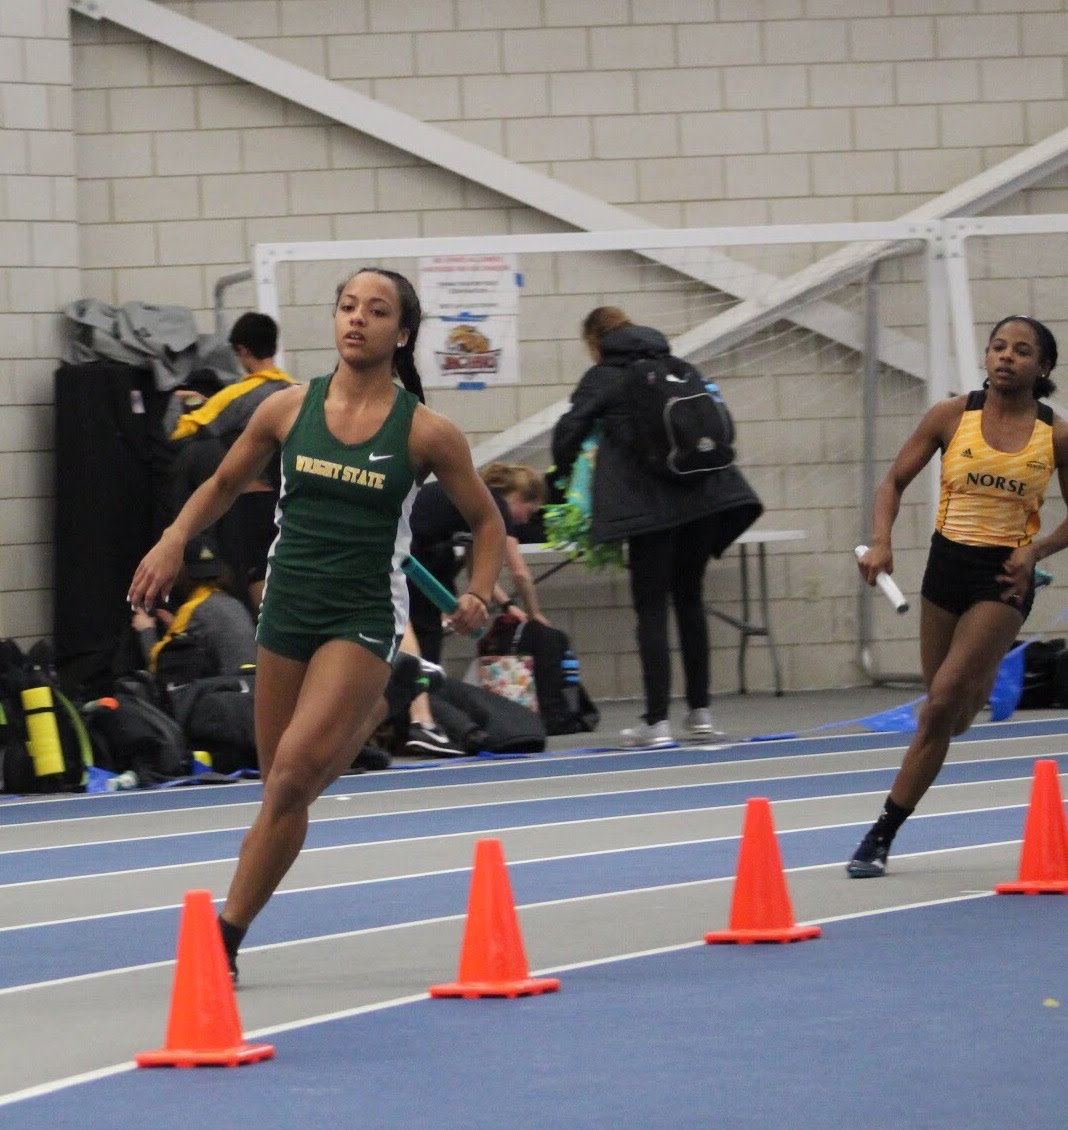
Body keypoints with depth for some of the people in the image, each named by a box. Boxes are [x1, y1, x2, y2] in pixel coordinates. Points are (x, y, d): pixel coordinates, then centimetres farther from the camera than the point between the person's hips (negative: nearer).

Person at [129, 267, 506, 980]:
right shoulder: (288, 410, 2)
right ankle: (367, 716, 43)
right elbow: (225, 484, 16)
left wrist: (479, 595, -11)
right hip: (288, 606, 4)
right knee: (282, 783, 10)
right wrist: (174, 541, -1)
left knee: (292, 773, -19)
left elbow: (488, 523, 6)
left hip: (364, 616, -4)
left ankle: (227, 937, -13)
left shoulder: (426, 433, -5)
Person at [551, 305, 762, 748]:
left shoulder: (602, 378, 5)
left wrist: (562, 476, 21)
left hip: (649, 501, -5)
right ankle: (700, 712, 19)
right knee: (689, 598, 17)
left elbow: (569, 433, 3)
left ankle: (657, 720, -8)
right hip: (703, 492, 5)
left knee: (651, 607, -2)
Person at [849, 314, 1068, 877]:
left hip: (1003, 577, -3)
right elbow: (894, 482, 5)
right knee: (944, 709, 9)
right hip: (947, 564, 3)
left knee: (944, 704, -15)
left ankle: (882, 836, -11)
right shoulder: (953, 415, 0)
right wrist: (881, 541, -13)